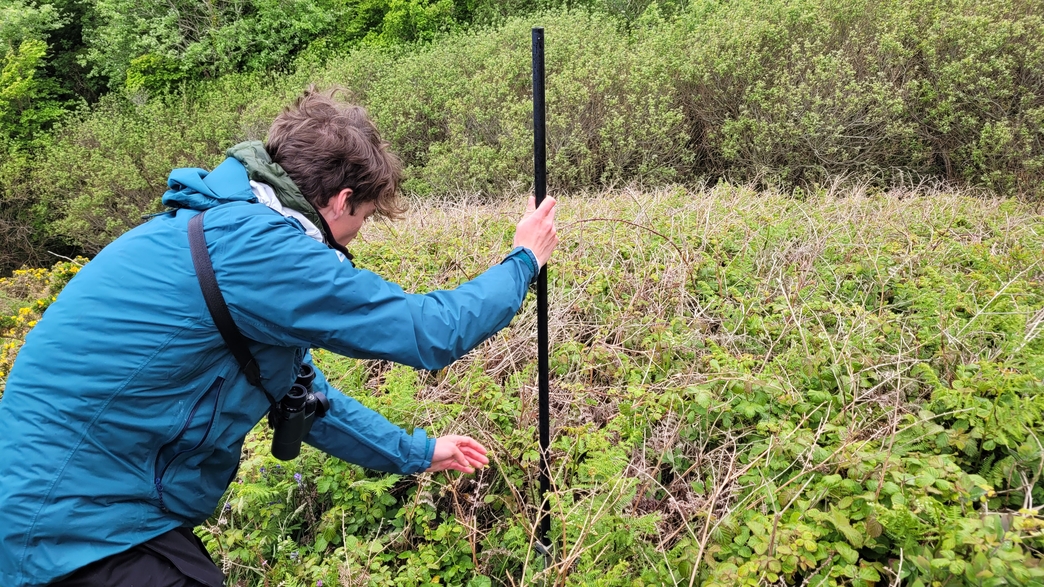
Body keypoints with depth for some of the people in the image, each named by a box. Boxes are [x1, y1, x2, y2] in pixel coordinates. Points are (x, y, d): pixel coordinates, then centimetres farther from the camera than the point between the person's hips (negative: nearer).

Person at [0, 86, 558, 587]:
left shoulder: (222, 227, 7)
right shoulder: (257, 247, -23)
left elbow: (296, 387, 16)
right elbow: (431, 330, -17)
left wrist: (413, 452, 21)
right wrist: (522, 262, 0)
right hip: (80, 534, -9)